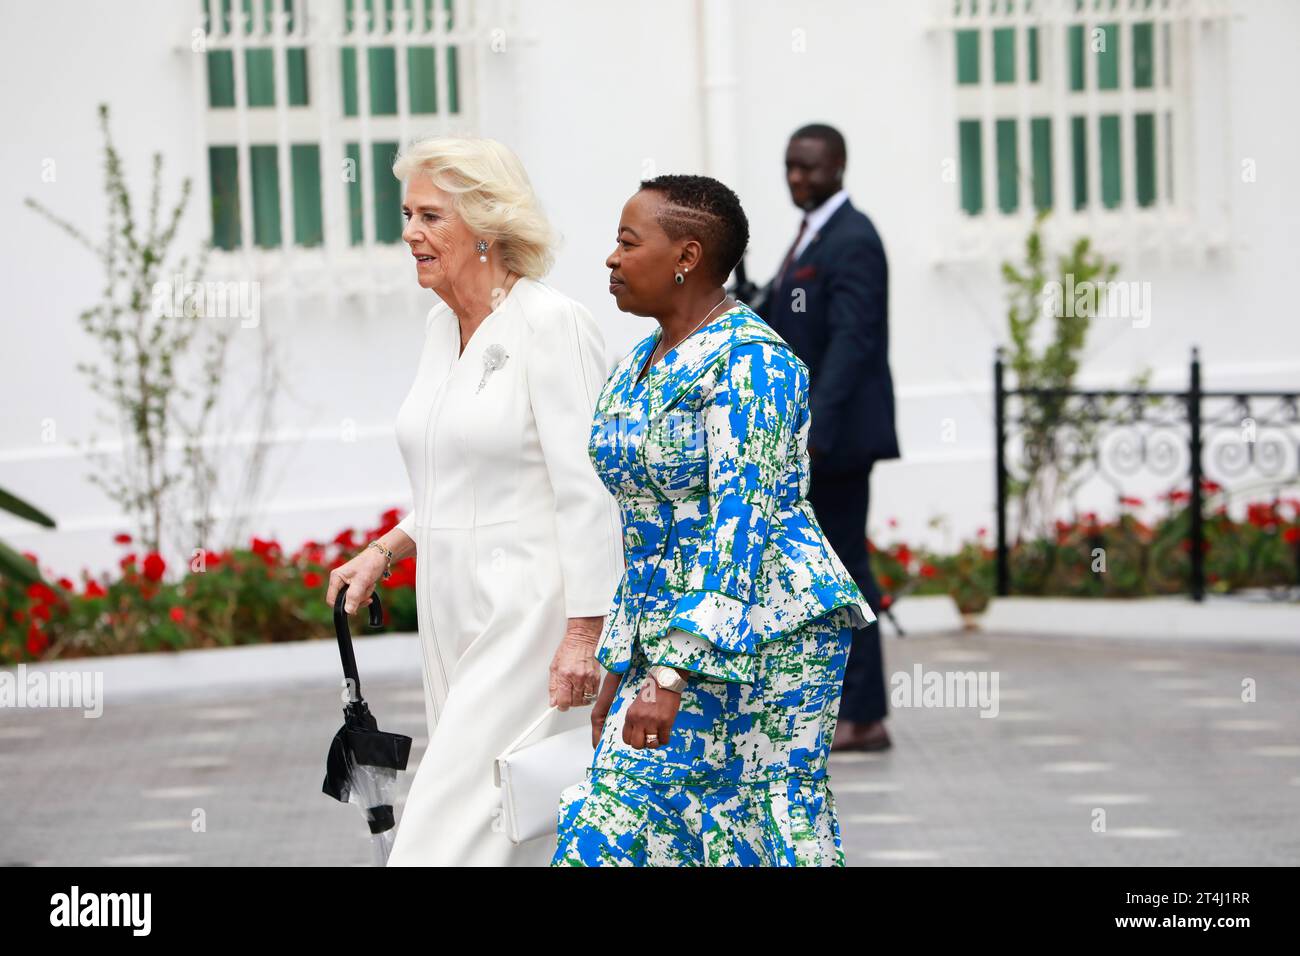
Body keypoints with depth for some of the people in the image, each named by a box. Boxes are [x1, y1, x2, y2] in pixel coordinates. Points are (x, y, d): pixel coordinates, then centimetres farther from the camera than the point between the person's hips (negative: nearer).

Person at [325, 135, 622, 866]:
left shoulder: (550, 324, -13)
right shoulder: (445, 325, 13)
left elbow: (587, 491, -17)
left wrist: (583, 634, -20)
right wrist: (387, 550, 12)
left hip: (533, 612, -9)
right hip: (458, 613, 9)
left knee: (457, 826, -14)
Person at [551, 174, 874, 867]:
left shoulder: (748, 361, -14)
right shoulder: (640, 368, 14)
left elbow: (740, 524, -22)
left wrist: (671, 674, -28)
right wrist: (620, 668, 18)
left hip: (761, 640, -9)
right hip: (673, 638, 9)